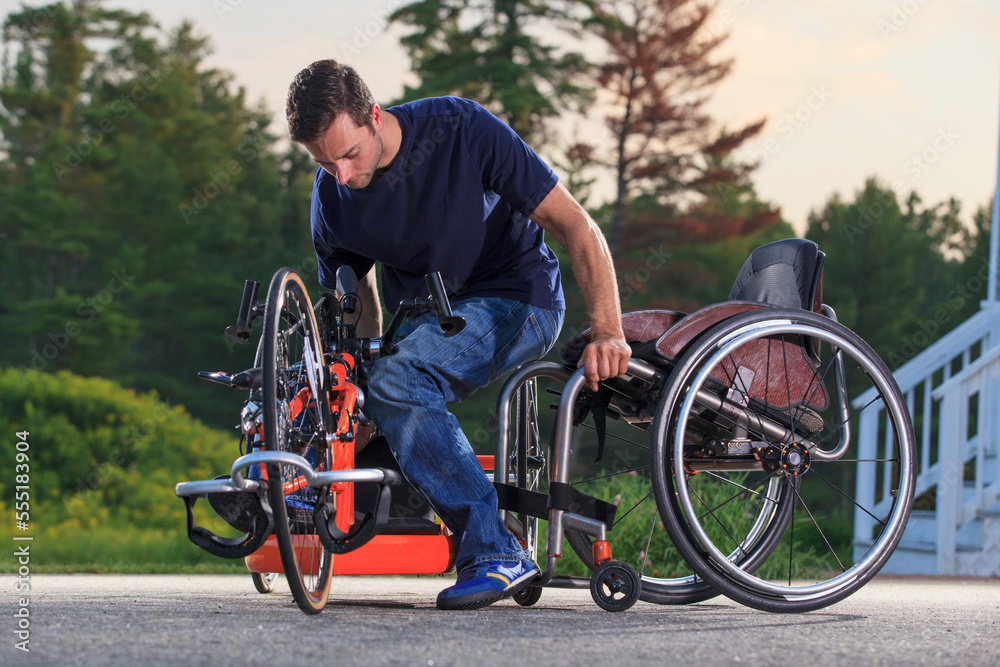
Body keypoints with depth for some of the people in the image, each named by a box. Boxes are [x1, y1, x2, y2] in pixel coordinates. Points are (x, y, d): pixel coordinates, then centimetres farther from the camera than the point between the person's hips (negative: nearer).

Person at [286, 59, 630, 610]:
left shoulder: (460, 130, -24)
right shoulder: (332, 200, -9)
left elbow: (575, 226, -23)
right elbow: (359, 308, 7)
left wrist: (607, 331, -34)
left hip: (515, 300, -6)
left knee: (396, 382, -32)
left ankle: (495, 553, -31)